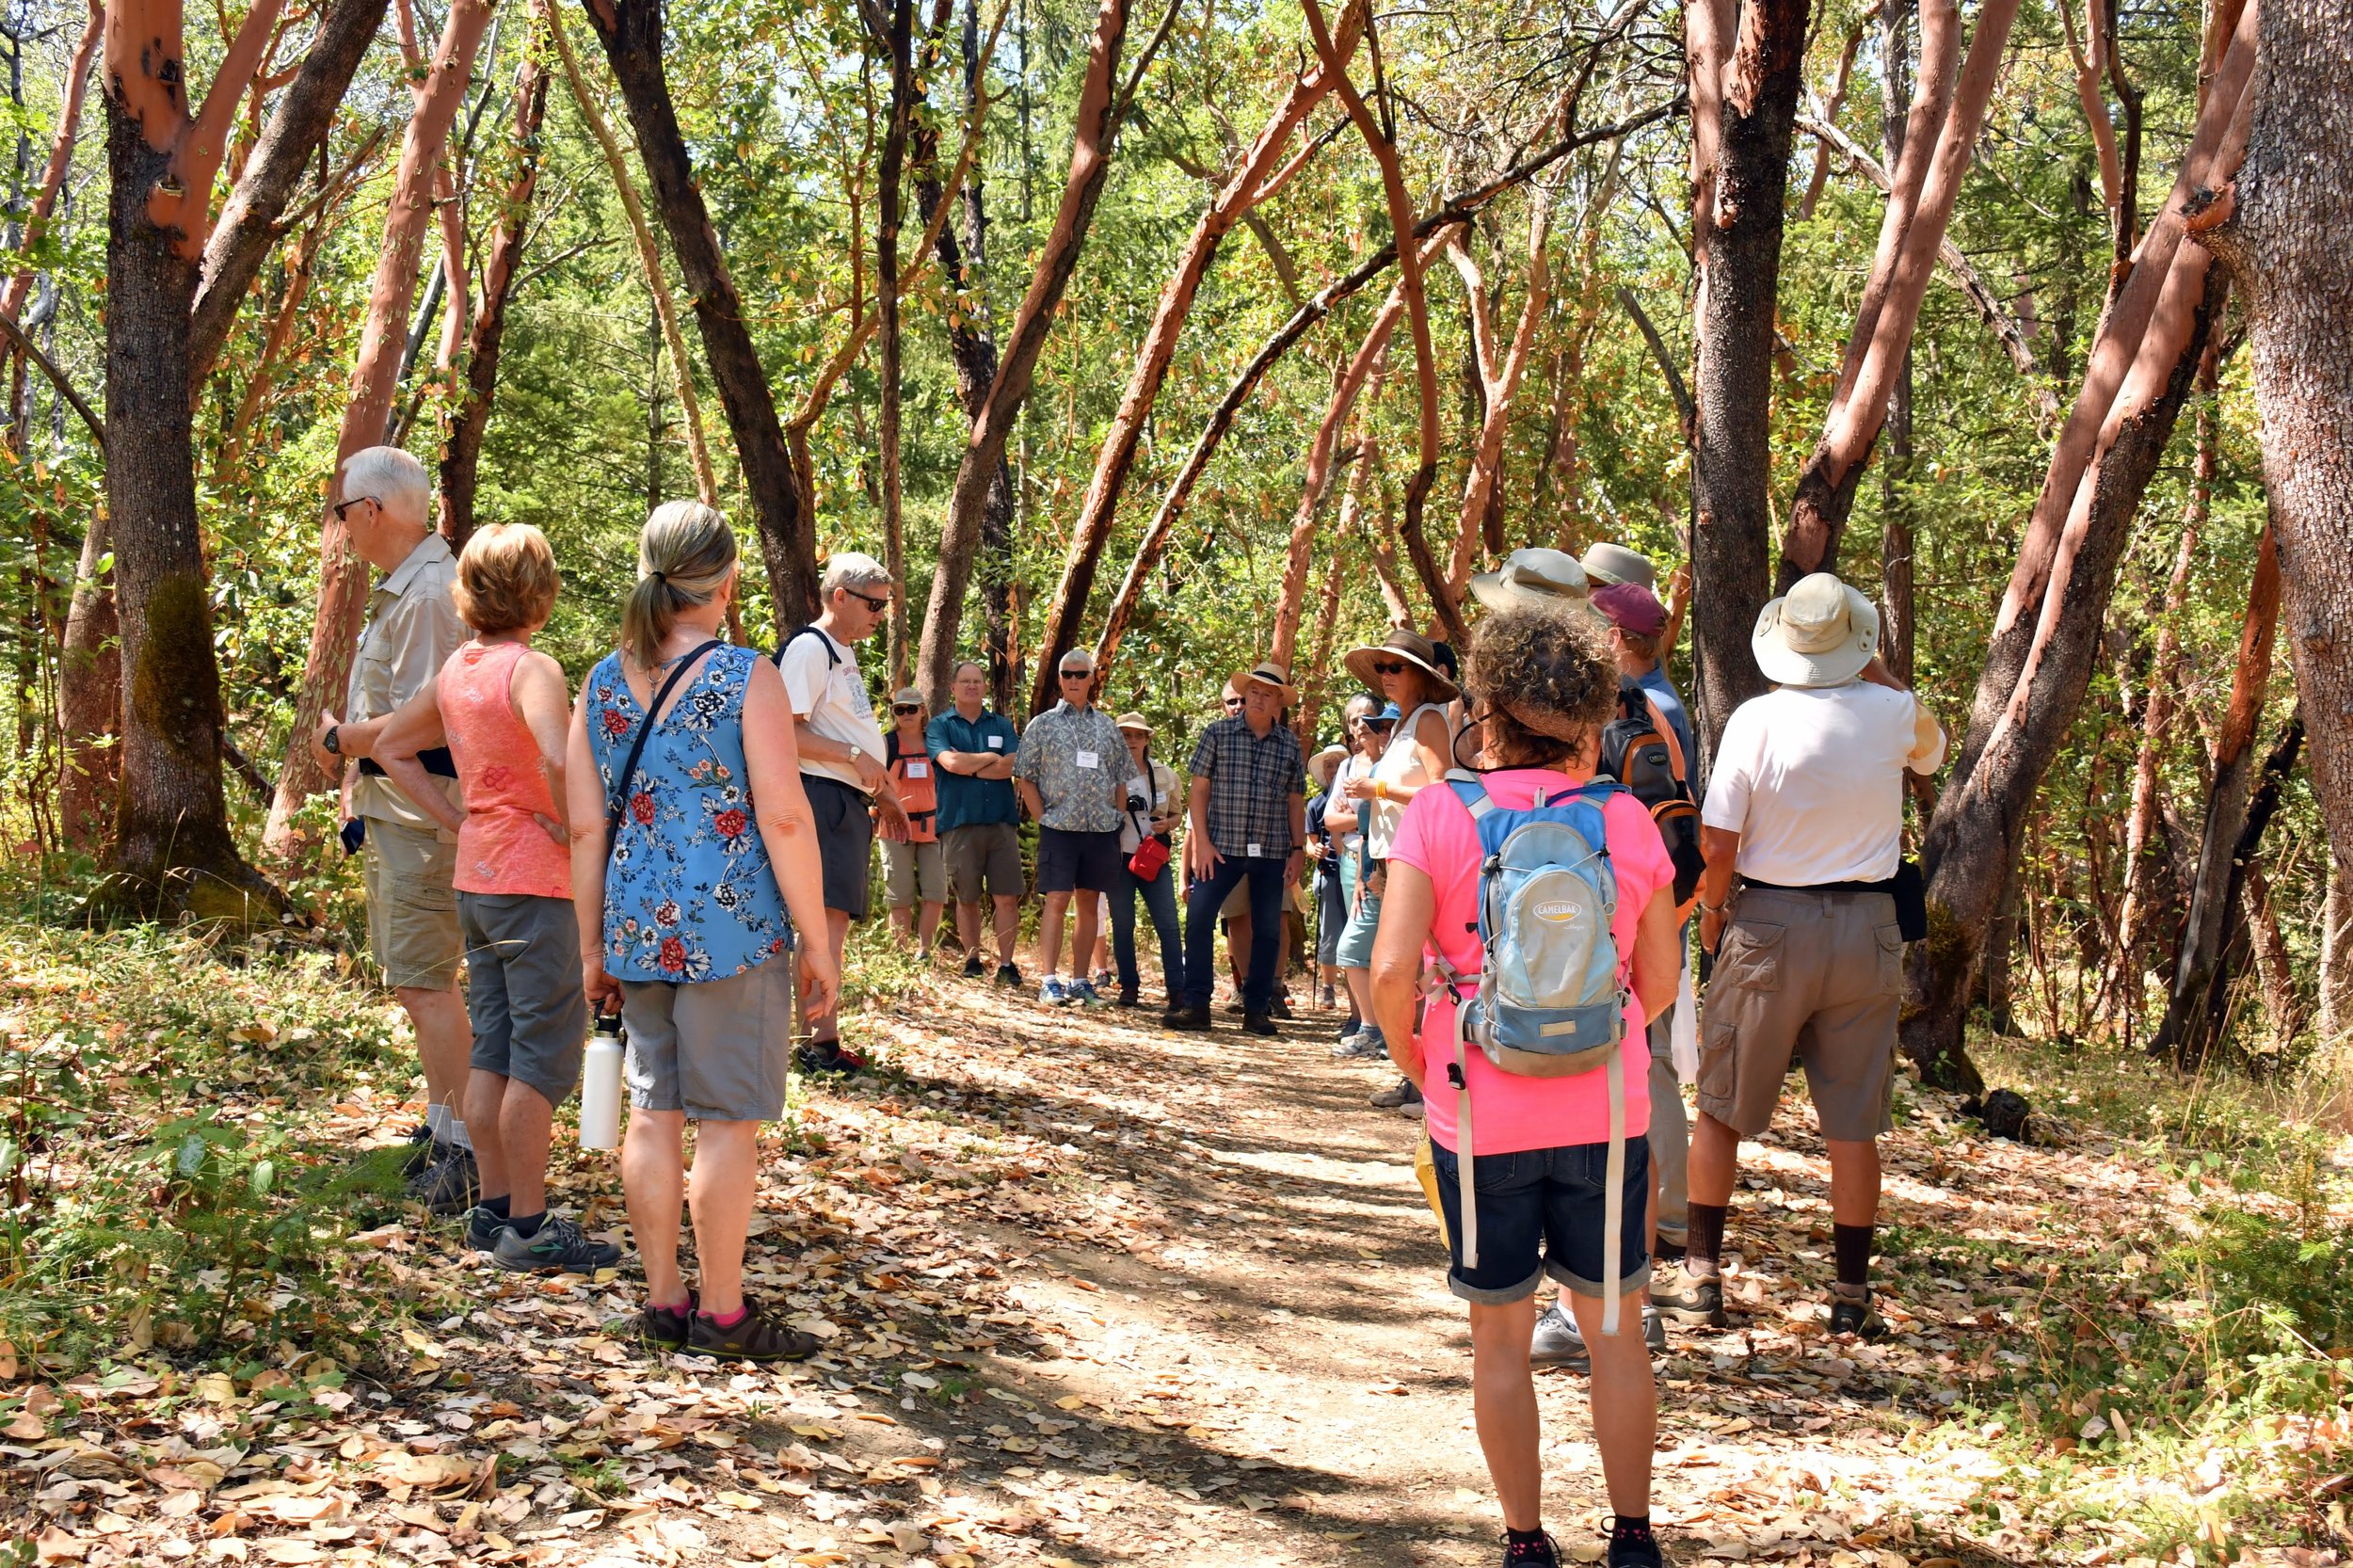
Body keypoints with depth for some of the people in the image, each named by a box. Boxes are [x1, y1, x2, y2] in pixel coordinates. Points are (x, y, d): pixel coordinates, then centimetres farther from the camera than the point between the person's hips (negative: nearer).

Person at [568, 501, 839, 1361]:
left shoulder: (602, 683, 6)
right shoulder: (745, 678, -9)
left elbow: (588, 828, 8)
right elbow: (785, 818, -13)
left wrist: (593, 948, 15)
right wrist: (817, 942, -6)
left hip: (638, 931, 5)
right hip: (730, 930, -5)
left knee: (653, 1113, 13)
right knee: (727, 1119, 2)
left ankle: (664, 1300, 20)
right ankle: (721, 1314, 8)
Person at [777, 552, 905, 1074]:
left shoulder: (845, 654, 22)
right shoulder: (809, 648, -10)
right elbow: (787, 731, -19)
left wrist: (883, 791, 27)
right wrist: (855, 756, -22)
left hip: (850, 801, 10)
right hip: (823, 797, -10)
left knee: (835, 918, 10)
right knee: (828, 916, -15)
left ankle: (825, 1041, 13)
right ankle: (824, 1041, -17)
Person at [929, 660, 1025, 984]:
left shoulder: (1002, 726, 14)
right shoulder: (940, 726, 7)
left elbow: (1014, 766, -2)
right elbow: (950, 762, -11)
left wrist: (969, 766, -5)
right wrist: (991, 757, 0)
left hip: (1001, 820, 1)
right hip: (959, 821, -1)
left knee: (1007, 897, -5)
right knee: (967, 898, 5)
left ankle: (1006, 965, -1)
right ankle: (972, 962, 15)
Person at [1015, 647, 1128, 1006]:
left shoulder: (1107, 727, 12)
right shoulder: (1043, 725, 4)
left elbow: (1121, 779, 15)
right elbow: (1025, 777, 3)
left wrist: (1119, 819, 7)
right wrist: (1044, 819, -3)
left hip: (1102, 829, 3)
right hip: (1059, 827, -3)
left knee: (1089, 903, 7)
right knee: (1057, 901, -8)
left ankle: (1080, 981, 13)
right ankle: (1049, 981, -8)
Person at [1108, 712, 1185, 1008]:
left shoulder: (1165, 774, 8)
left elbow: (1178, 814, 17)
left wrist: (1168, 823, -4)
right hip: (1119, 858, -1)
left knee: (1168, 925, -6)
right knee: (1122, 926, 2)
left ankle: (1177, 989, -5)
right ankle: (1129, 987, 10)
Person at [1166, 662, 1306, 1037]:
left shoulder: (1290, 744, 7)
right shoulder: (1218, 734, 1)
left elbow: (1295, 802, 11)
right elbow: (1198, 790, 0)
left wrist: (1298, 850, 4)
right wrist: (1202, 842, -8)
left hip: (1272, 851, 2)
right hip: (1222, 847, -2)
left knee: (1268, 931, 4)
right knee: (1198, 918, -9)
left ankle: (1255, 1010, 12)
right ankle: (1196, 1005, -3)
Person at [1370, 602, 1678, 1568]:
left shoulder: (1438, 816, -9)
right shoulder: (1626, 821, -3)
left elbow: (1392, 971, -16)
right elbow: (1659, 984, 1)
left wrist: (1413, 1061, 2)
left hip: (1479, 1117, -1)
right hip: (1603, 1115, 2)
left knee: (1500, 1335, 12)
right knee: (1613, 1327, 15)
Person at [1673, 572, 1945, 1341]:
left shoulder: (1756, 719, -11)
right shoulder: (1892, 712, -4)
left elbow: (1718, 842, -11)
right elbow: (1932, 749, 21)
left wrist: (1713, 910, 7)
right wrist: (1873, 667, 17)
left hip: (1770, 924, -2)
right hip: (1867, 926, 2)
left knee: (1721, 1107, 11)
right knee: (1854, 1122, 7)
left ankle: (1701, 1277, 13)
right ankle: (1851, 1294, 12)